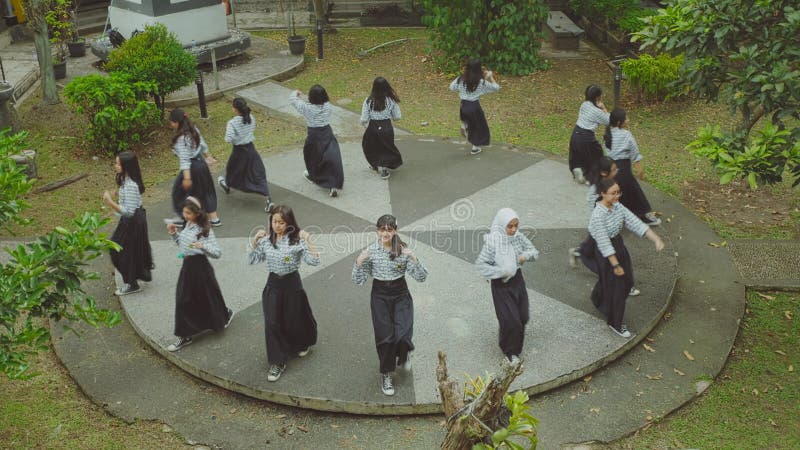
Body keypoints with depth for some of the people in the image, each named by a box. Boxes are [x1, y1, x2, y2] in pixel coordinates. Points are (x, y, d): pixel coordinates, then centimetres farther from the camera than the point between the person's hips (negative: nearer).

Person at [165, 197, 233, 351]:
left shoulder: (205, 230, -20)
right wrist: (174, 233, 2)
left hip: (199, 267, -7)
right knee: (183, 301, 9)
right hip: (187, 265, 7)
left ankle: (226, 314, 41)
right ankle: (185, 336, 19)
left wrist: (203, 246, -39)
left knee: (206, 298, 12)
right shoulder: (188, 225, 3)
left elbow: (218, 253, -22)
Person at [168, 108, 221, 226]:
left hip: (191, 167, -8)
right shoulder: (193, 129, 0)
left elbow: (184, 159, -27)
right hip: (201, 163, 9)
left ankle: (183, 218, 24)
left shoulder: (181, 138, -24)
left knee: (179, 191, 12)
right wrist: (208, 156, 28)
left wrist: (187, 177, -27)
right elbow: (203, 144, 13)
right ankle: (214, 219, 23)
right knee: (206, 190, 17)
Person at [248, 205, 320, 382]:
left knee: (295, 320, 13)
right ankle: (278, 362, 10)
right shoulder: (266, 240, -2)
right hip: (273, 284, 3)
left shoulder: (297, 240, -14)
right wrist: (255, 240, -7)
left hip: (292, 283, -3)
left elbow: (314, 261, -20)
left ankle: (303, 344, 46)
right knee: (272, 324, -2)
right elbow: (252, 259, 5)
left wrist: (308, 241, -29)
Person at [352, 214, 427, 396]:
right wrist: (359, 262, -20)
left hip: (400, 294, 0)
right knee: (385, 337, -1)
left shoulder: (404, 250, -8)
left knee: (403, 334, -14)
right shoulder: (370, 251, -7)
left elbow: (421, 277, -10)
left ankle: (403, 354, 24)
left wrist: (413, 259, -26)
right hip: (380, 295, 0)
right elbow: (358, 281, -4)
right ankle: (386, 375, 23)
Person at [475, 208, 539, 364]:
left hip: (517, 280, 6)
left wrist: (526, 255, -20)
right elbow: (480, 264, -21)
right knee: (510, 319, -1)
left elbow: (534, 251, 3)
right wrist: (501, 272, -25)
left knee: (523, 316, 16)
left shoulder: (518, 237, -9)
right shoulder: (493, 242, -24)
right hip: (501, 284, -6)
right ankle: (509, 350, 24)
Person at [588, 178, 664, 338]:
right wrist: (615, 265, -23)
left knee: (627, 281, 25)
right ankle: (614, 322, 26)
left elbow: (636, 223, -8)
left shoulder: (618, 207, -5)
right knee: (615, 287, 5)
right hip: (605, 253, -8)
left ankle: (599, 299, 52)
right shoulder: (598, 215, -28)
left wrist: (656, 239, -19)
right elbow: (604, 243, -26)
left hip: (619, 246, 8)